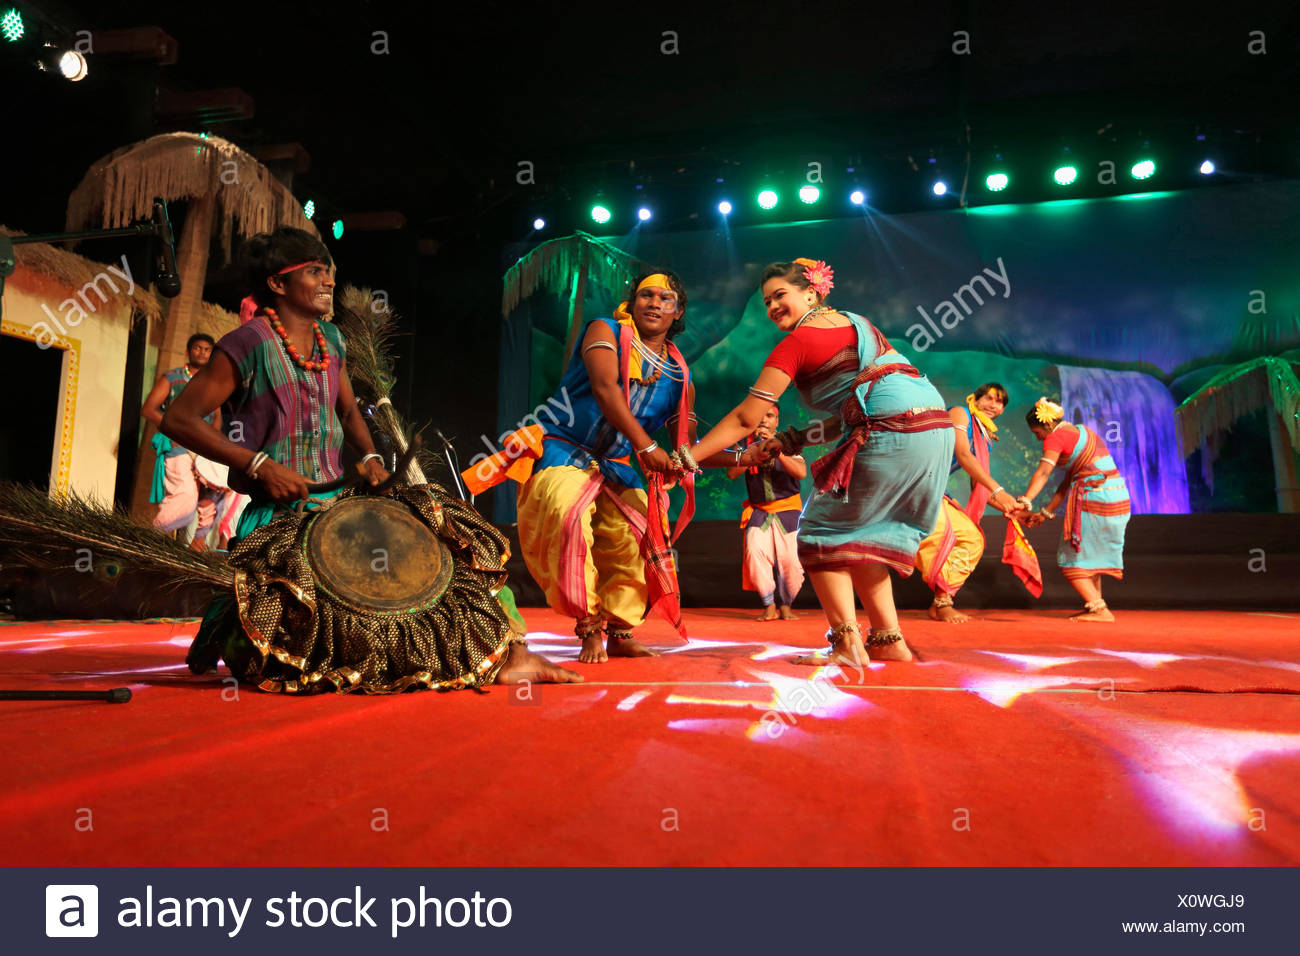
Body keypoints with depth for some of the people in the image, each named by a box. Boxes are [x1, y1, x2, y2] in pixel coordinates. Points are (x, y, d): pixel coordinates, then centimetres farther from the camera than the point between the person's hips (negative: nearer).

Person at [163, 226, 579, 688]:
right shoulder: (249, 344, -10)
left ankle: (507, 653, -6)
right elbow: (177, 419, -12)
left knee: (444, 528, -6)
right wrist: (260, 465, -19)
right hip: (279, 509, -6)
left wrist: (370, 458, 3)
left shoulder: (330, 340, 11)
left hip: (337, 499, 7)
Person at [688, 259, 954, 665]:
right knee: (859, 537, 18)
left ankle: (847, 644, -3)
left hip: (893, 434, -8)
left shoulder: (796, 342, 0)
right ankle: (888, 639, 18)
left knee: (822, 535, 3)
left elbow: (745, 419, -3)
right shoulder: (856, 323, 24)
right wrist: (788, 441, 19)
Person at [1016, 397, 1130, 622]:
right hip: (1118, 497, 9)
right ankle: (1096, 604, 26)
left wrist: (1024, 501, -36)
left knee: (1072, 561, 1)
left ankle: (1099, 609, -5)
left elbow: (1043, 472, -24)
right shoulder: (1082, 431, 21)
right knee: (1092, 557, 22)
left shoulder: (1056, 437, -7)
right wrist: (1047, 513, 17)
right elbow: (1068, 481, 19)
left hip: (1095, 500, -9)